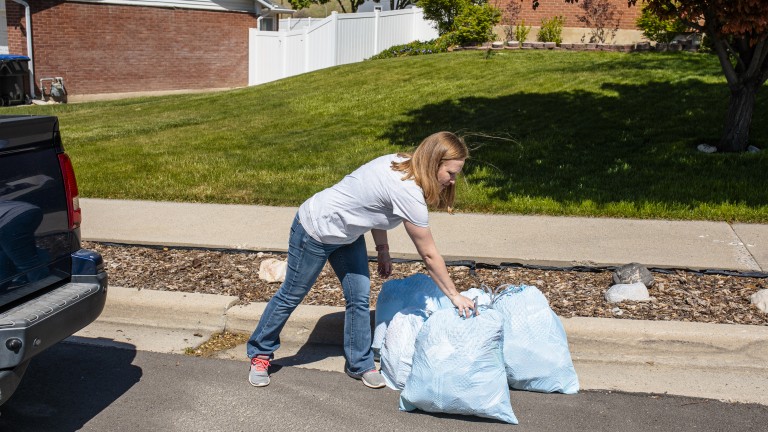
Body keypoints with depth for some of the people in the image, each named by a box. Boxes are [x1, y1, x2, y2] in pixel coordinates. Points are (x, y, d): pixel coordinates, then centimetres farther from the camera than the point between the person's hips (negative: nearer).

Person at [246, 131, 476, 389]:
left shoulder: (401, 163, -9)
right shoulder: (408, 193, -33)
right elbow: (429, 256, -24)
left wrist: (382, 249, 8)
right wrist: (454, 296, -13)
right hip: (315, 231, -8)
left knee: (360, 298, 6)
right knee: (291, 296, 9)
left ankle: (359, 365, 20)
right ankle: (260, 353, 29)